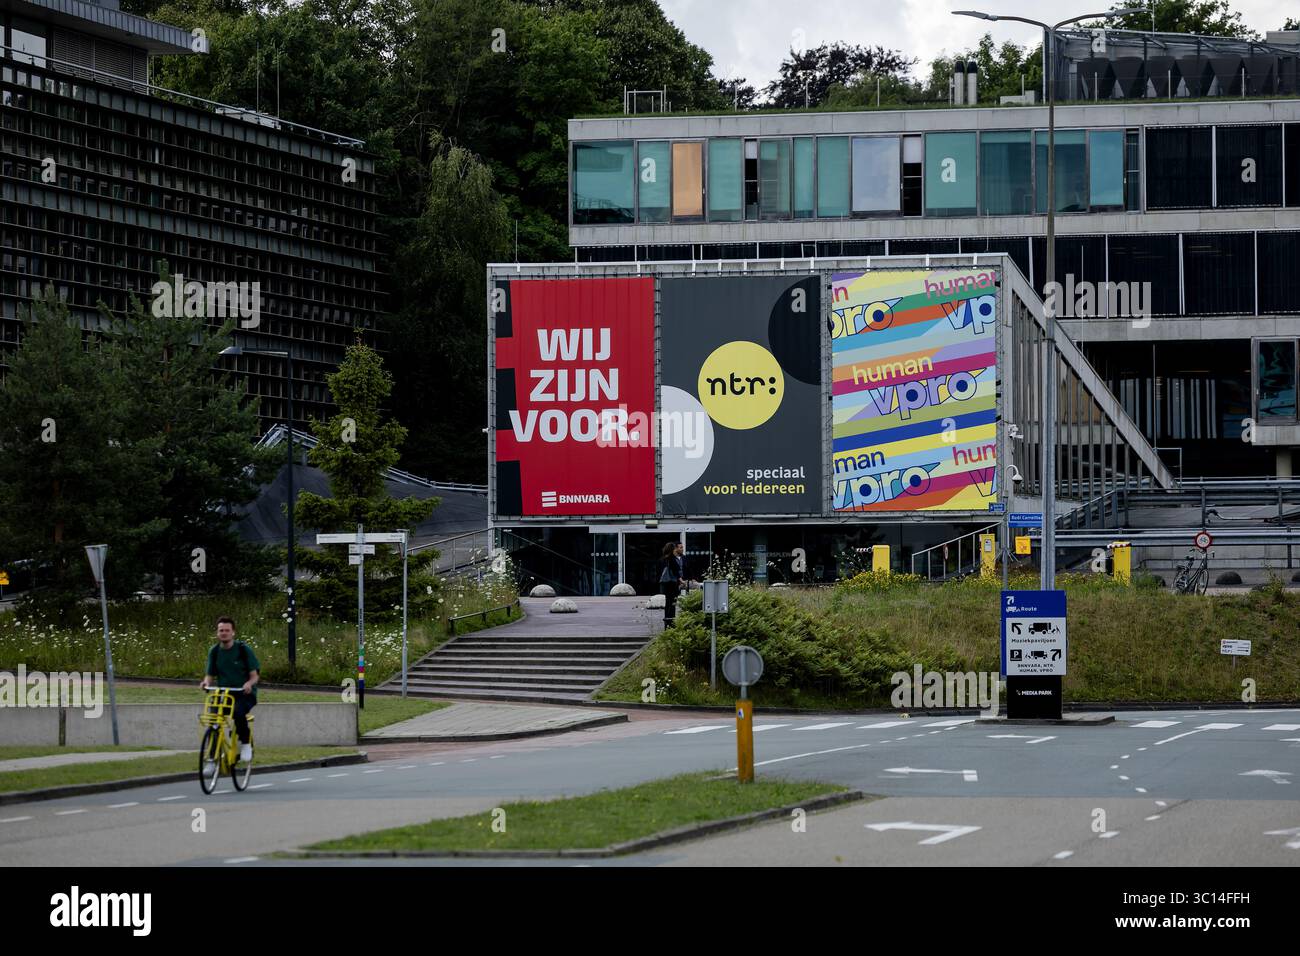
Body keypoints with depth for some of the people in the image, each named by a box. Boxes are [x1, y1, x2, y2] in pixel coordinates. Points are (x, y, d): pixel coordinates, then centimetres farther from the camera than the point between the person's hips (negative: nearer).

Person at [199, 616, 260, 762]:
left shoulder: (244, 649, -6)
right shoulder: (214, 651, 4)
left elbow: (255, 675, -5)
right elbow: (210, 675, 9)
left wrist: (249, 683, -28)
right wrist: (206, 682, -15)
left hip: (245, 695, -3)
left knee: (238, 711, -35)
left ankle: (246, 744, -9)